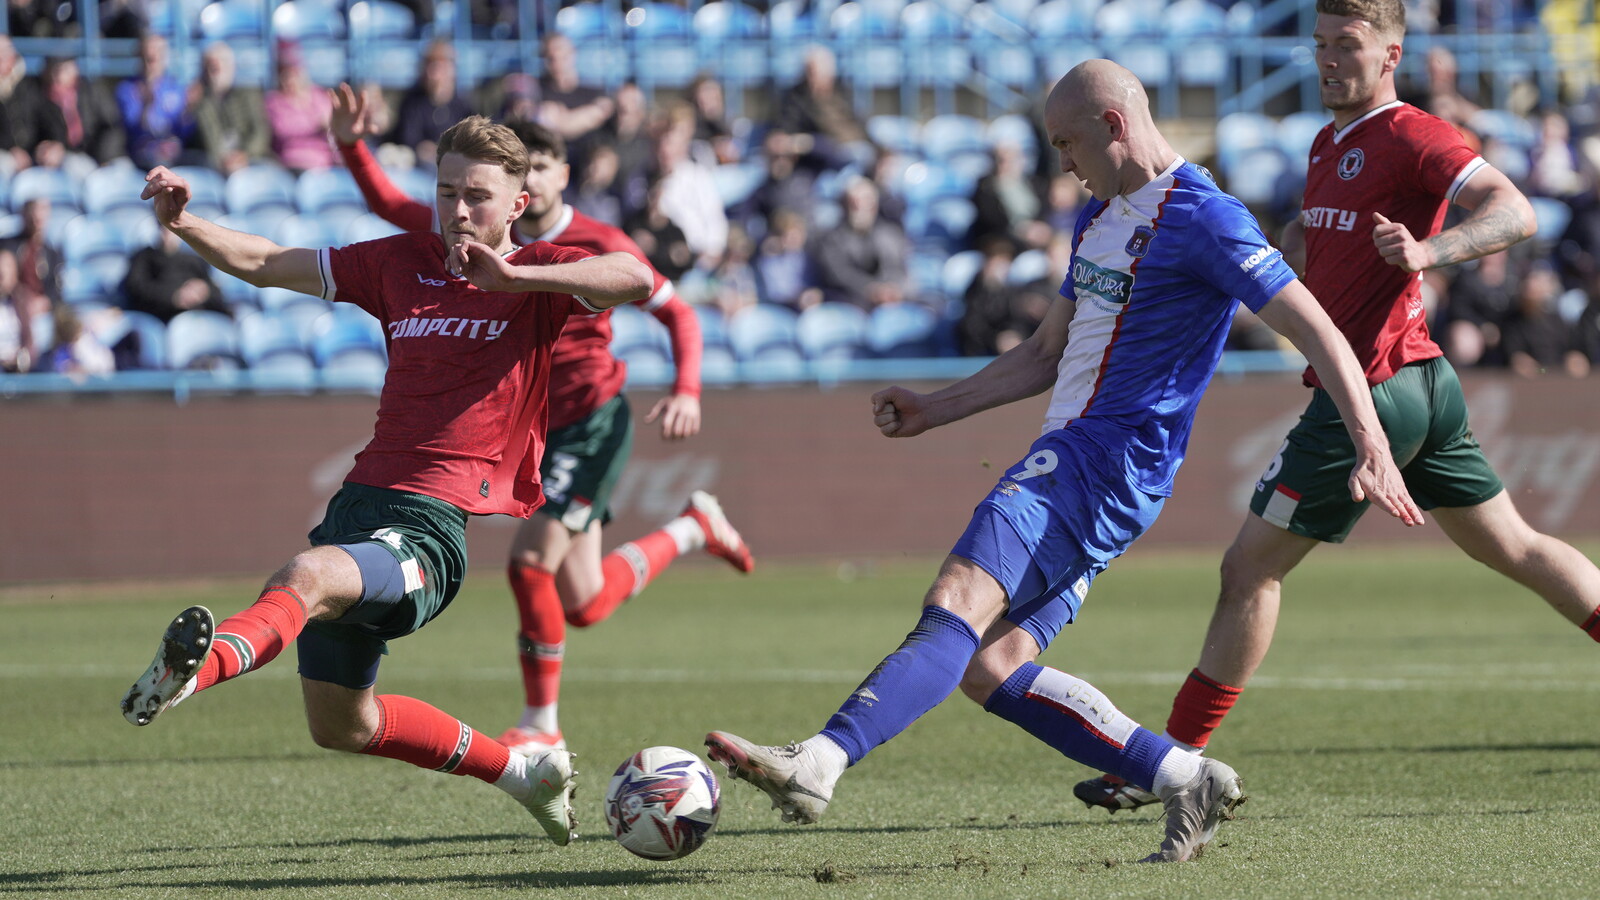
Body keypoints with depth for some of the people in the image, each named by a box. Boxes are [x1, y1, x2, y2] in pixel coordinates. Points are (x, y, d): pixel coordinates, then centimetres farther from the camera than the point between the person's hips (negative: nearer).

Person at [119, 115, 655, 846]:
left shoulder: (536, 278, 0)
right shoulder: (404, 264, 15)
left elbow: (634, 279, -20)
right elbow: (266, 265, 16)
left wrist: (512, 277, -27)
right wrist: (182, 224, -1)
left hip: (434, 527, -8)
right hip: (362, 502, 8)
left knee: (307, 575, -38)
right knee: (338, 725, 18)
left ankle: (200, 665, -67)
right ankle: (523, 773, 35)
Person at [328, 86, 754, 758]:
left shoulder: (600, 246, -11)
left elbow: (678, 314, -6)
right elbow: (389, 206, 9)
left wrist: (687, 392, -20)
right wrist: (352, 146, -6)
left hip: (594, 423, -6)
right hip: (537, 428, 6)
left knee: (531, 561, -18)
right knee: (582, 606, 5)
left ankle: (540, 726, -2)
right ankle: (689, 531, 32)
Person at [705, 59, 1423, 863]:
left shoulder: (1203, 219, -9)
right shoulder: (1099, 219, 20)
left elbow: (1318, 332, -13)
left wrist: (1373, 452, -22)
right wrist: (934, 409, 22)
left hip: (1108, 458, -10)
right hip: (1069, 457, 10)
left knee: (960, 598, -26)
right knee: (987, 667, 0)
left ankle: (816, 766, -43)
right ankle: (1186, 781, 2)